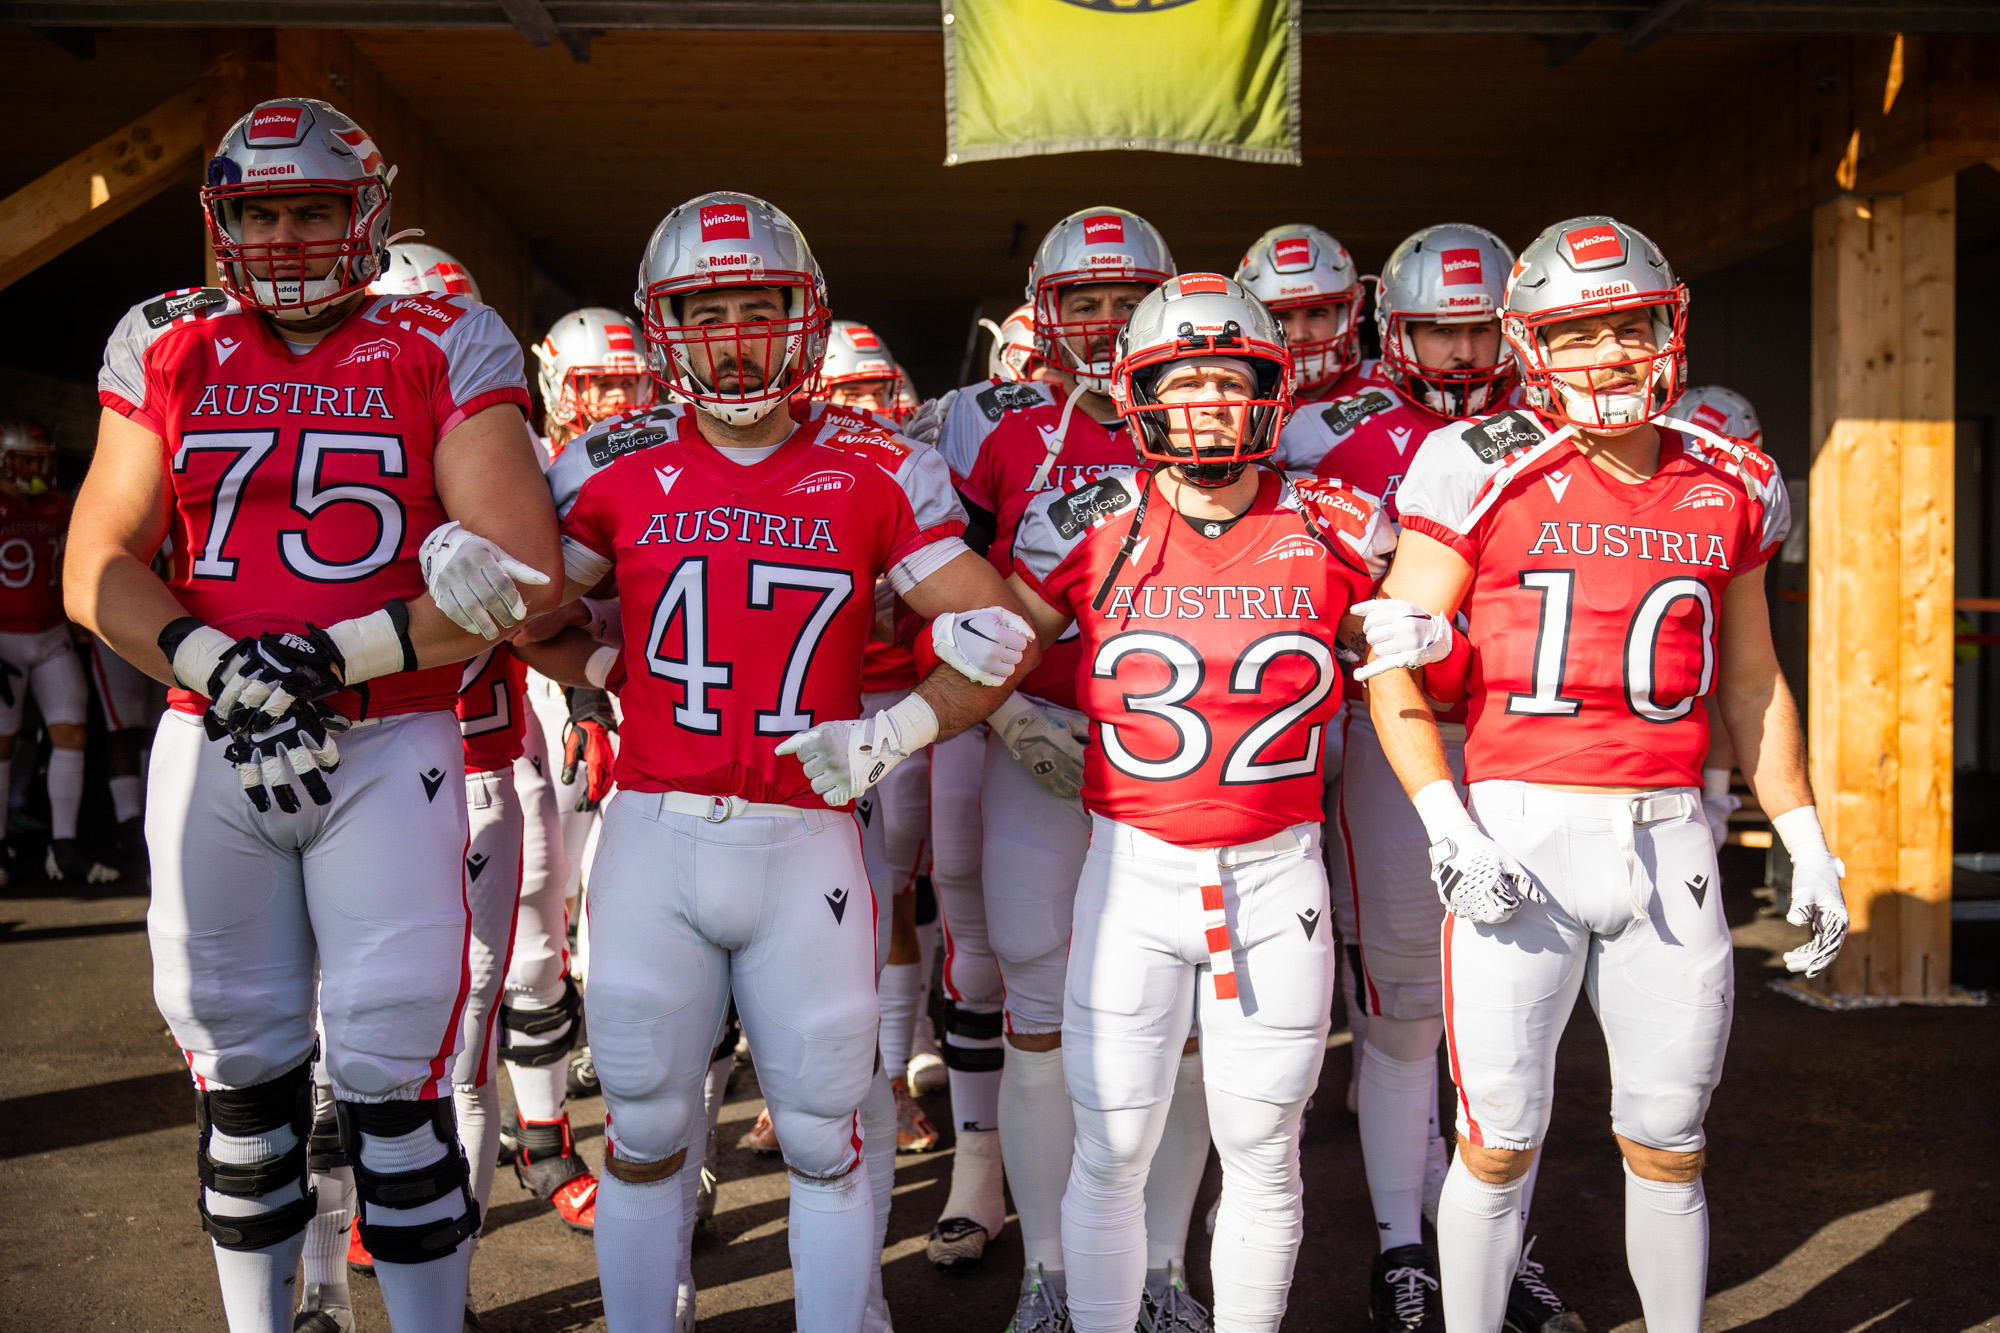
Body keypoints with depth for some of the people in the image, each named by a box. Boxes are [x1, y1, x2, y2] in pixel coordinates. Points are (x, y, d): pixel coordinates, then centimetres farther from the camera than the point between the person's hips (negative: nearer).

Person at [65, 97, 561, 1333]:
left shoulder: (446, 352, -1)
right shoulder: (168, 353, 9)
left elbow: (526, 575, -9)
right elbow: (98, 571, 6)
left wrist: (329, 658, -15)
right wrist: (221, 670, -13)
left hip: (389, 745, -3)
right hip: (211, 743, 3)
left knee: (392, 1071, -3)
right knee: (239, 1059, 11)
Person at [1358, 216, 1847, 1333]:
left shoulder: (1731, 486, 10)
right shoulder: (1484, 470, -3)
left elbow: (1752, 683, 20)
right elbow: (1395, 671, -4)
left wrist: (1809, 846, 17)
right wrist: (1448, 828, -15)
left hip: (1670, 840, 4)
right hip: (1522, 830, -3)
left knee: (1669, 1143, 12)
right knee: (1501, 1140, 4)